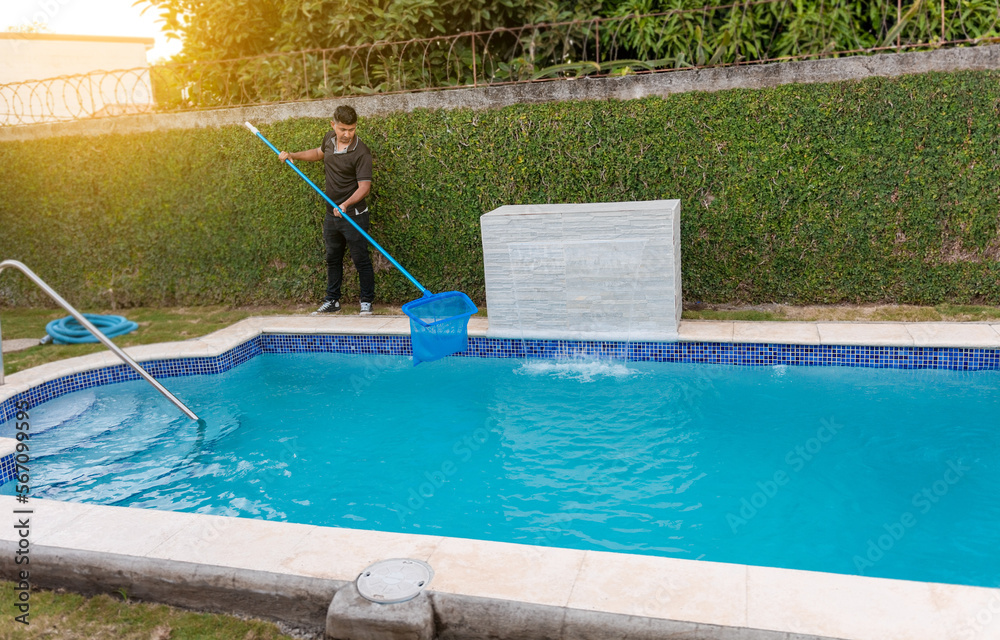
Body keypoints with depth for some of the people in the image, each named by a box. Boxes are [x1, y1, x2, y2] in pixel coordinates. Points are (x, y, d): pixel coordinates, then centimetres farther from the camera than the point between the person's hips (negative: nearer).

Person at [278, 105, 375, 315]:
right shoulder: (329, 139, 1)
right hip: (331, 214, 7)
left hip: (354, 216, -7)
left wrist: (347, 204, -38)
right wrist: (292, 155, 17)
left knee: (361, 260, 0)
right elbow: (319, 153, 25)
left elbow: (364, 186, -24)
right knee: (333, 259, 16)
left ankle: (367, 302, 15)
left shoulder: (361, 152, -20)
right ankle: (332, 301, 29)